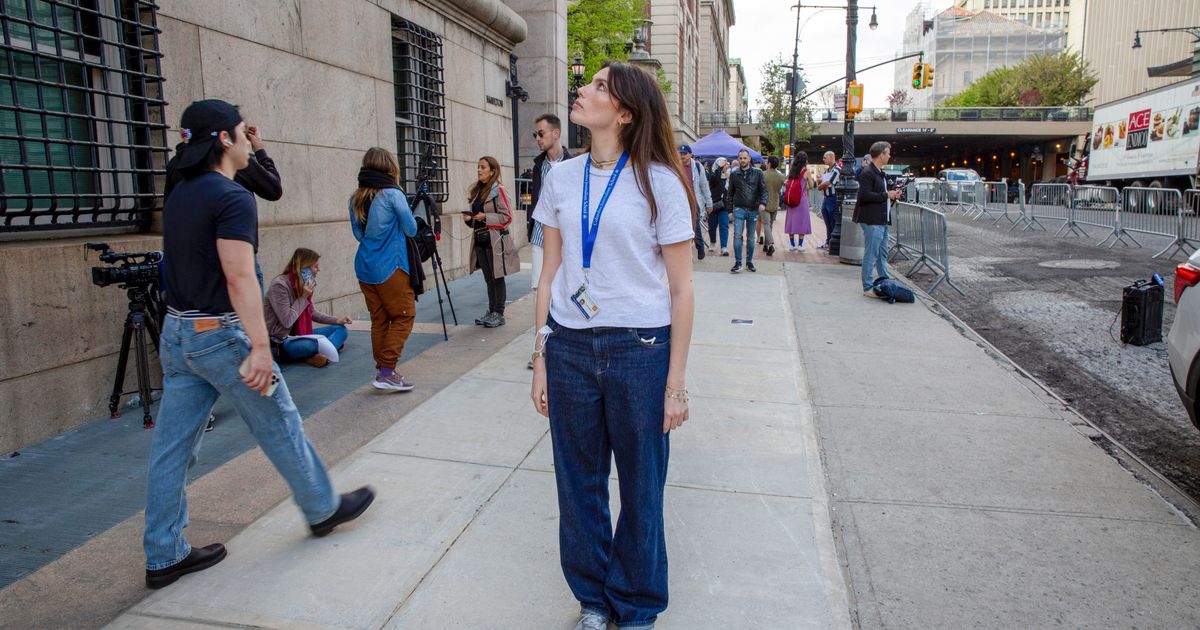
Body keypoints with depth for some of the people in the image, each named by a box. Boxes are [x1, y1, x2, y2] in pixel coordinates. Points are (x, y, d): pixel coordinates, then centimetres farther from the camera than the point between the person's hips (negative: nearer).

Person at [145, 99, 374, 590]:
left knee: (171, 447, 11)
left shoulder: (180, 195, 12)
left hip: (177, 333, 9)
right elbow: (239, 277, -25)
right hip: (220, 335, -9)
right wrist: (260, 347, -27)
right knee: (281, 428, 8)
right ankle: (323, 509, 26)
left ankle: (164, 556, 20)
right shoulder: (232, 197, -16)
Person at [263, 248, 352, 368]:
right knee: (319, 342, -37)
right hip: (280, 343, -9)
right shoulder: (279, 285, -17)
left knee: (340, 329, 2)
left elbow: (312, 312, 19)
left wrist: (336, 320, 8)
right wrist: (303, 298, -15)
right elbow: (287, 321, -21)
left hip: (298, 335, 9)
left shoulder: (304, 285, 6)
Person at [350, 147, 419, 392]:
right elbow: (411, 229, -4)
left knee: (379, 320, 12)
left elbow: (358, 234, 15)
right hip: (390, 267, -6)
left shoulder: (355, 198, 8)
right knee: (403, 316, 2)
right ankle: (387, 372, -4)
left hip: (365, 266, 7)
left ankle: (382, 371, 16)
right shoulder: (392, 194, -10)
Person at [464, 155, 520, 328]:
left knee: (497, 278, 0)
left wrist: (485, 217, -20)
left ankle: (499, 314, 7)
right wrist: (469, 219, 1)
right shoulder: (477, 191, 14)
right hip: (480, 240, 7)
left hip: (495, 241, -7)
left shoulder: (498, 190, -8)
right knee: (488, 279, 13)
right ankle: (491, 311, 21)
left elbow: (507, 217, -12)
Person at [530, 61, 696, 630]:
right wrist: (541, 359, 8)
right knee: (579, 484, 12)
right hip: (570, 348, 4)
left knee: (641, 487, 9)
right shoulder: (562, 179, 6)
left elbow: (681, 290, -4)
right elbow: (550, 275, 10)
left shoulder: (659, 182, -5)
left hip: (639, 349, -3)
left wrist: (675, 383, -6)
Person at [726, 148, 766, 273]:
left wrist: (763, 203, -18)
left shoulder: (758, 173, 3)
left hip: (753, 210, 1)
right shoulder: (734, 174, 6)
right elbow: (731, 193, 12)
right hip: (739, 209, 0)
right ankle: (738, 263, -6)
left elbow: (763, 190, -1)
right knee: (737, 236, -11)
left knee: (751, 238, 9)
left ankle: (749, 261, 20)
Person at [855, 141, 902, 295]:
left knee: (882, 254, 17)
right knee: (871, 255, -4)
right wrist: (886, 195, -17)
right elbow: (864, 195, -25)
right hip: (872, 220, -10)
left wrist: (892, 195, 8)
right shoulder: (867, 173, -15)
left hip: (882, 220, 10)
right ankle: (868, 287, 3)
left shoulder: (879, 172, 18)